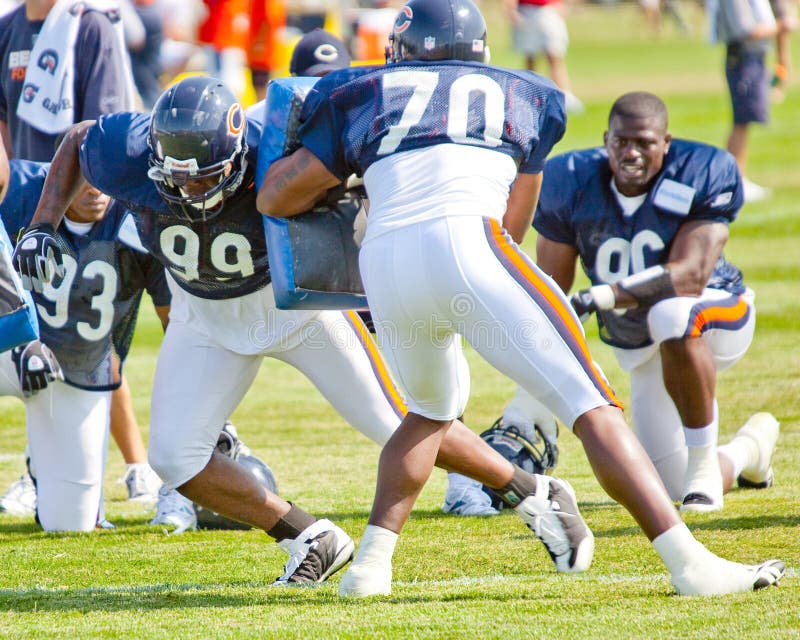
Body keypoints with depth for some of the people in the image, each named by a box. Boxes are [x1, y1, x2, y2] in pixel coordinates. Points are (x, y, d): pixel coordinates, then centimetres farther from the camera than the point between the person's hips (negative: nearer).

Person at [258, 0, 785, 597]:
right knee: (591, 404, -3)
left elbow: (274, 198, 28)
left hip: (383, 266, 3)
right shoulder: (526, 97, 28)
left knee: (433, 408, 30)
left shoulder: (365, 92, 26)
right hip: (467, 245, -3)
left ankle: (370, 563, 22)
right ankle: (691, 564, -15)